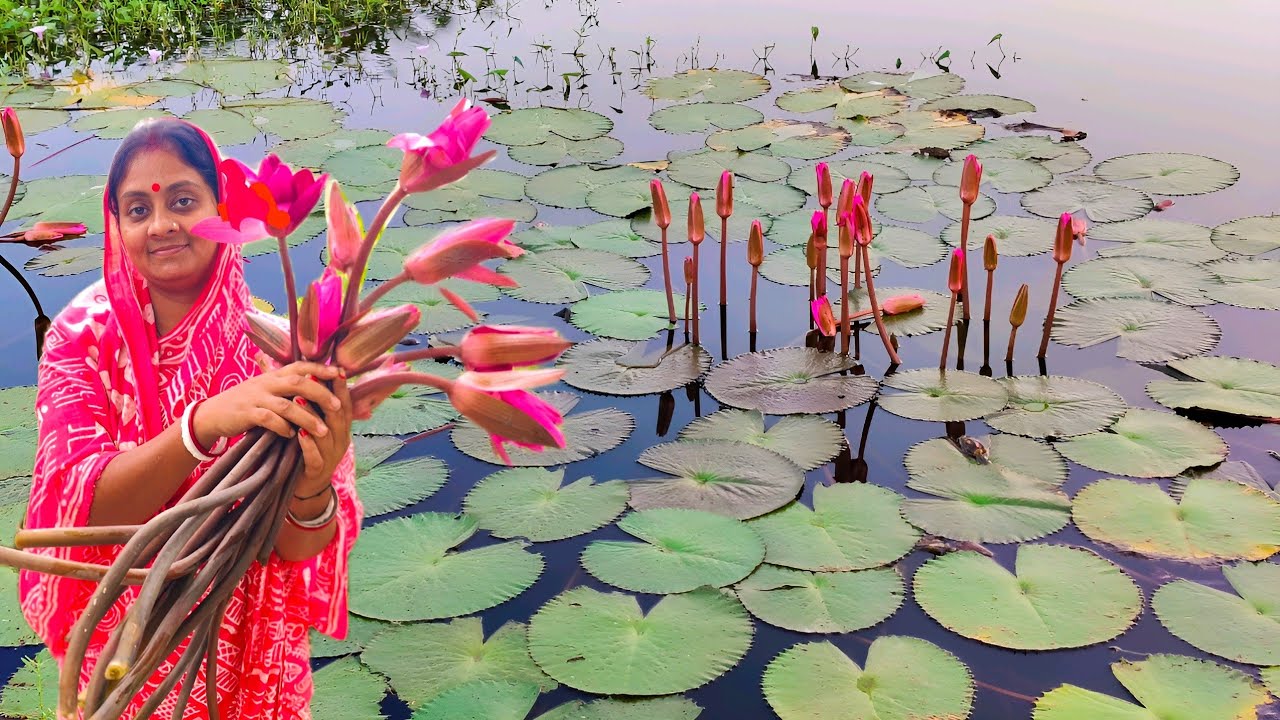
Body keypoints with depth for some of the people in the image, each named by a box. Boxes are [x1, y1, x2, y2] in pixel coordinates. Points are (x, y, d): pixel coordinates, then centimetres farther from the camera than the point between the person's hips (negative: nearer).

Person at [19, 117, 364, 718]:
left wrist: (311, 490, -44)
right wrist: (204, 424, -43)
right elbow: (83, 506, -26)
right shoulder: (83, 334, -16)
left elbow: (299, 551, -21)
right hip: (121, 642, 1)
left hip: (246, 650, -1)